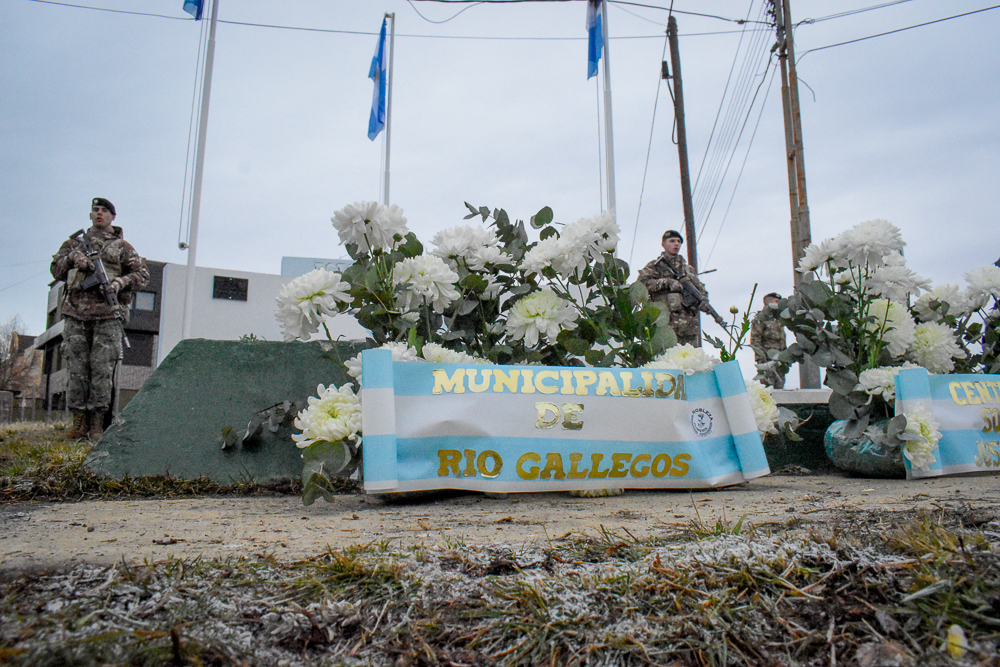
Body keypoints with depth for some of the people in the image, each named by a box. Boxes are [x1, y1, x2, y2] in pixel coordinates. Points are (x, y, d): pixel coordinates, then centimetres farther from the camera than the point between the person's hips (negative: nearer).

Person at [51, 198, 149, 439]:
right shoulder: (74, 243, 21)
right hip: (76, 312, 2)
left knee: (102, 368, -7)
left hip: (108, 313, -2)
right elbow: (56, 270, 16)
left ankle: (97, 422, -4)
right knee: (77, 368, -2)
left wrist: (120, 282, -8)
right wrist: (72, 257, -3)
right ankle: (79, 421, 2)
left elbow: (142, 274, 10)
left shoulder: (122, 247, 15)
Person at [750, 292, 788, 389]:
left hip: (779, 359, 8)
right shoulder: (760, 319, -4)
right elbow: (755, 341, -11)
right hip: (767, 358, -8)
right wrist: (760, 361, -18)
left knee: (780, 385, 7)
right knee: (768, 385, -11)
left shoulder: (779, 319, 22)